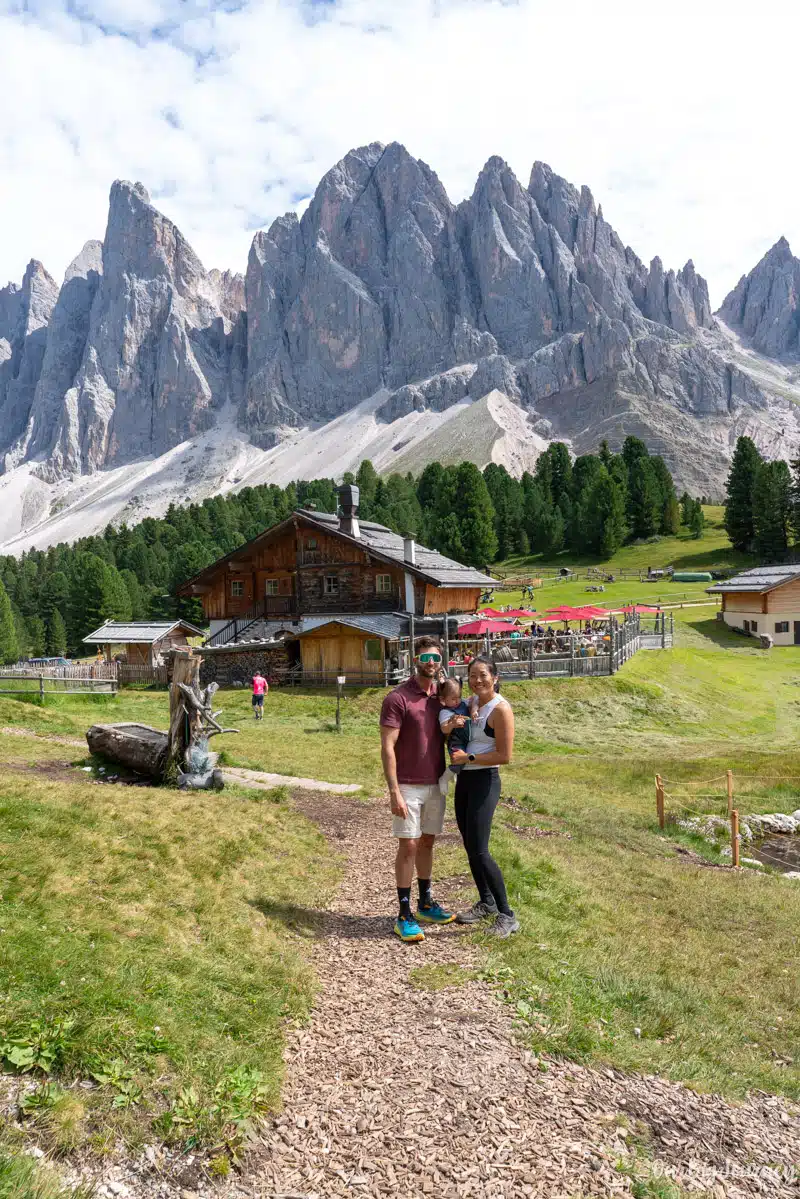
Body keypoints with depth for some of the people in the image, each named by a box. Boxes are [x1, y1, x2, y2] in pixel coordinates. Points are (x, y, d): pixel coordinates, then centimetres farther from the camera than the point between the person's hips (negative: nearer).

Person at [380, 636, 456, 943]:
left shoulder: (442, 696, 6)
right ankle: (404, 914, 10)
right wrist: (394, 791, -20)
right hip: (409, 787, -6)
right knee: (408, 846, -1)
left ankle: (426, 904, 28)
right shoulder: (398, 698, -13)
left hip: (436, 784, 6)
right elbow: (387, 748, -15)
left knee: (427, 842, 15)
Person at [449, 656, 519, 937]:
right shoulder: (471, 703, 9)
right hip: (464, 779, 8)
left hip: (484, 781, -8)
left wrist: (468, 758, -16)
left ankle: (507, 916, 0)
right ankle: (487, 903, 31)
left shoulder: (500, 709, -14)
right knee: (469, 846, 14)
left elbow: (505, 755, -16)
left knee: (479, 851, -11)